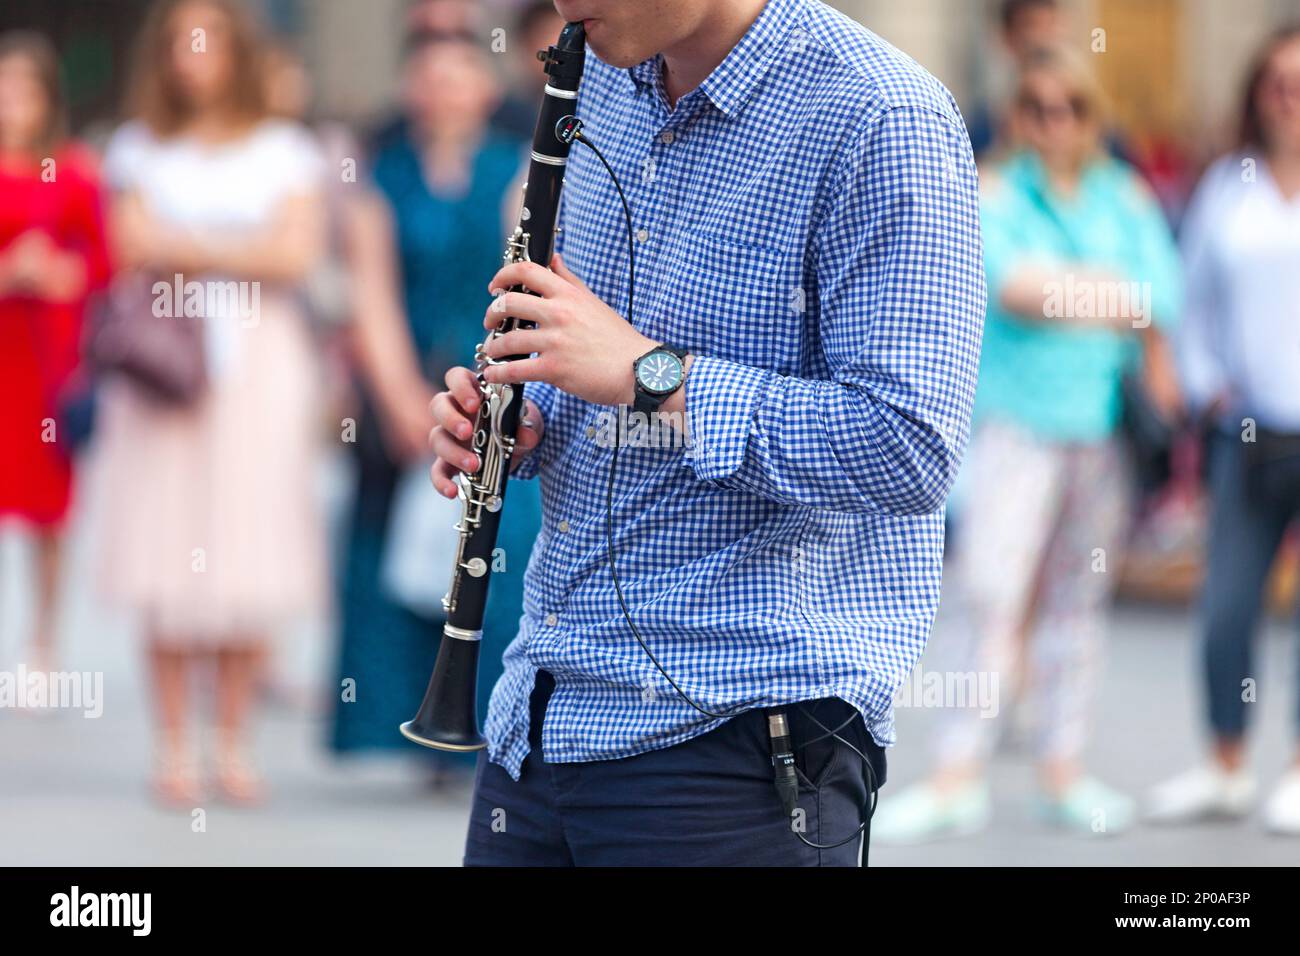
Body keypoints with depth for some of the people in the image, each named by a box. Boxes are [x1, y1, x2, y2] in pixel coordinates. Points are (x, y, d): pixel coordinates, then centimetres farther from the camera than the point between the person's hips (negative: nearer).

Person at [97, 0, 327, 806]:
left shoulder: (283, 151, 10)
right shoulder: (141, 151, 11)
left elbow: (297, 253, -3)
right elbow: (136, 244, -3)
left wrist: (190, 247, -4)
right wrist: (241, 252, -7)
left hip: (261, 359, 0)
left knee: (252, 560, -4)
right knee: (169, 565, -4)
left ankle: (236, 742, 4)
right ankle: (176, 747, 1)